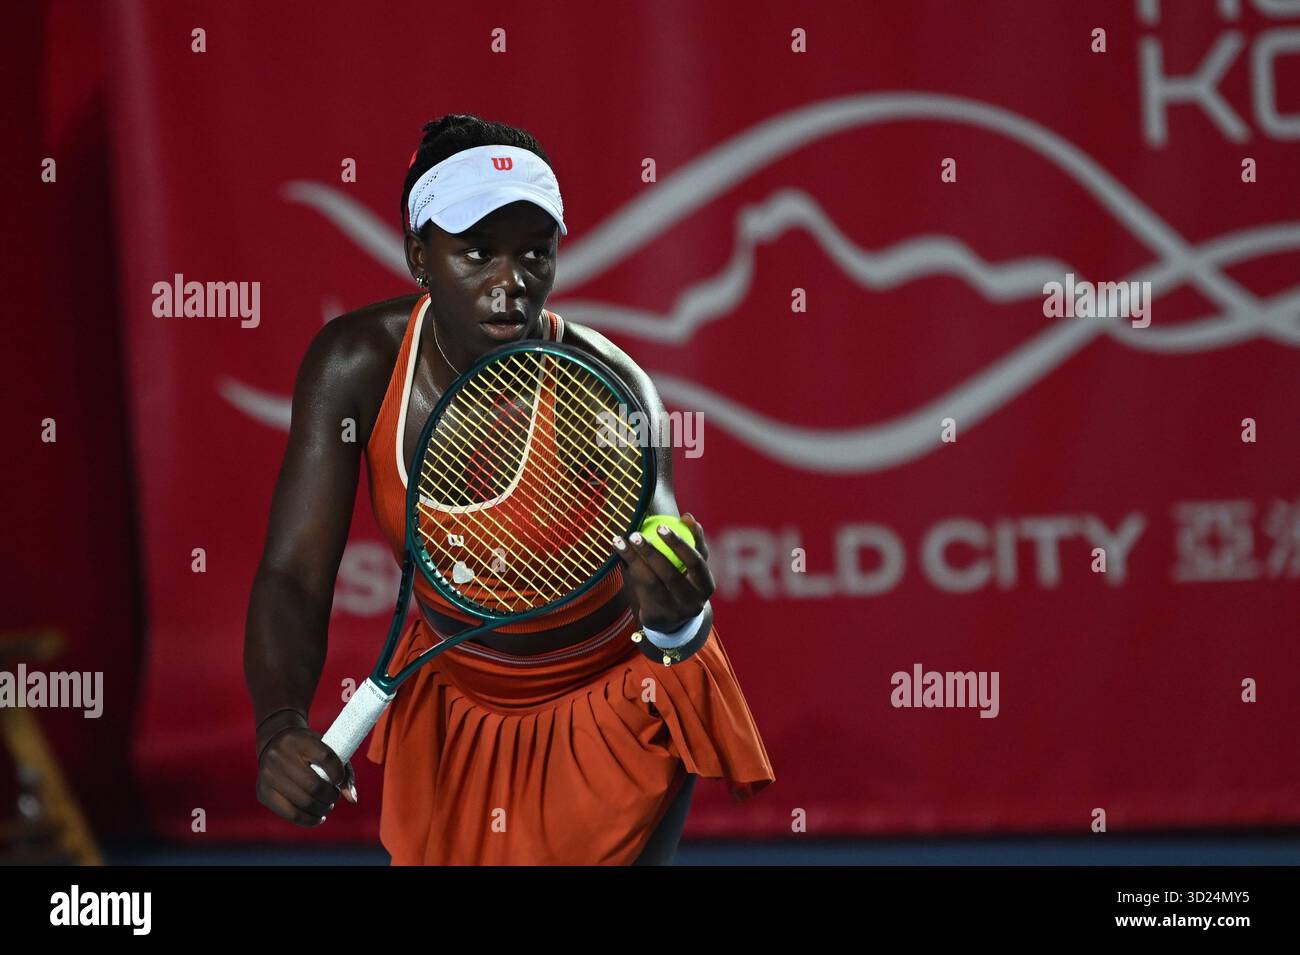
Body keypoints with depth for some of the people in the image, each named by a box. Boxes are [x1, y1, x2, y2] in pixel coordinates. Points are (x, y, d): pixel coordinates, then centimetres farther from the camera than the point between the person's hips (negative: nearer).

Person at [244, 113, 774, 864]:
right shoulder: (357, 366, -24)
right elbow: (293, 576, -26)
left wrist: (677, 618, -69)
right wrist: (282, 729, -45)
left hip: (616, 698, -2)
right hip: (452, 696, 2)